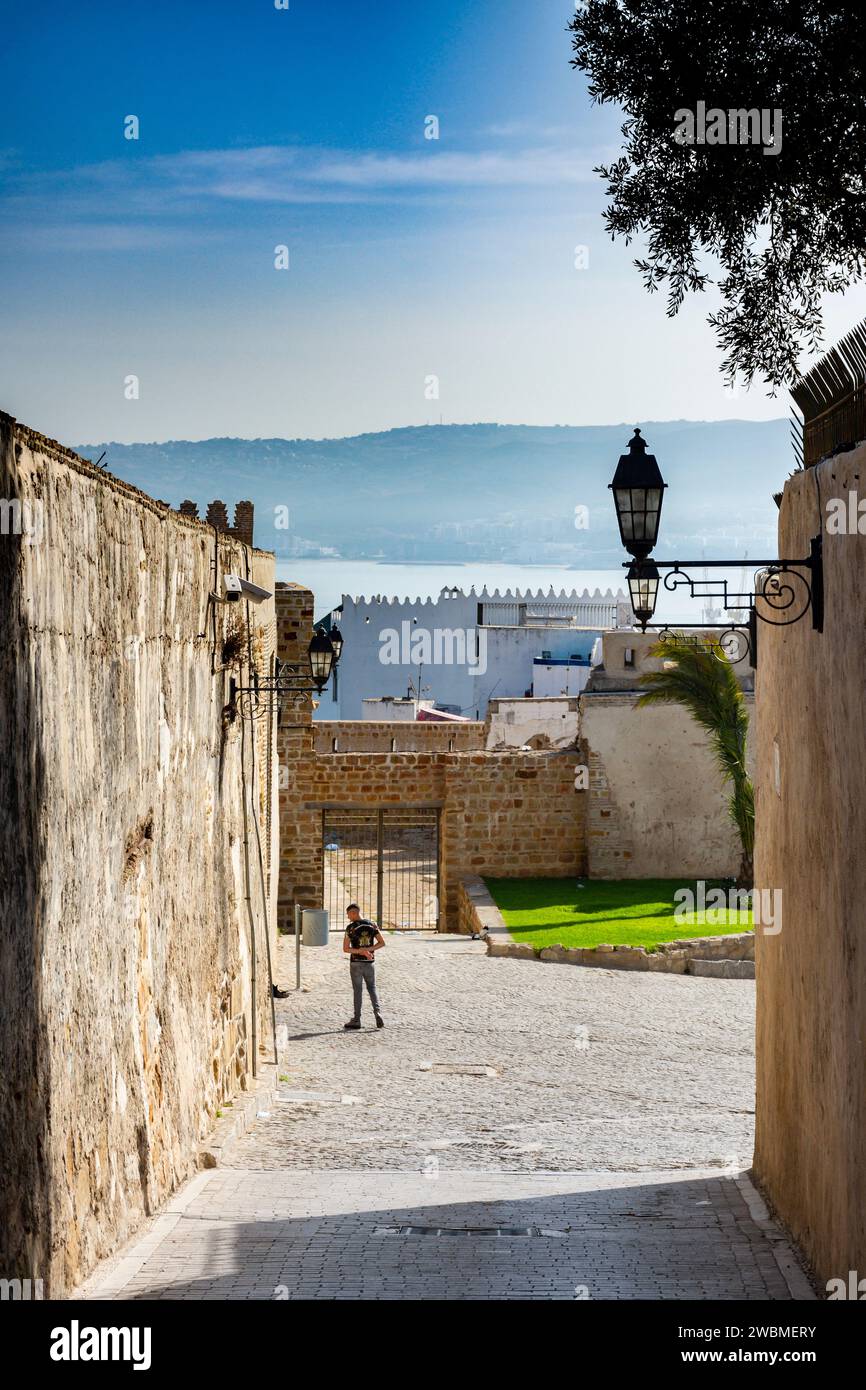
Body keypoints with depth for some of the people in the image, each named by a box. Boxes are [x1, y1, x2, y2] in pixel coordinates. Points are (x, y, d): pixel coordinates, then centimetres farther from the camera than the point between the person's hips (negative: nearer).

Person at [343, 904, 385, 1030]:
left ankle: (356, 1020, 10)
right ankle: (377, 1013, -7)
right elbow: (382, 942, 1)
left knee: (358, 991, 5)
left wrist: (361, 951, -13)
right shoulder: (372, 925, 1)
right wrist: (367, 950, -6)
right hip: (370, 963, 3)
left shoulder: (350, 927, -10)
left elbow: (345, 949, -13)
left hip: (356, 963, -3)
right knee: (372, 988, 14)